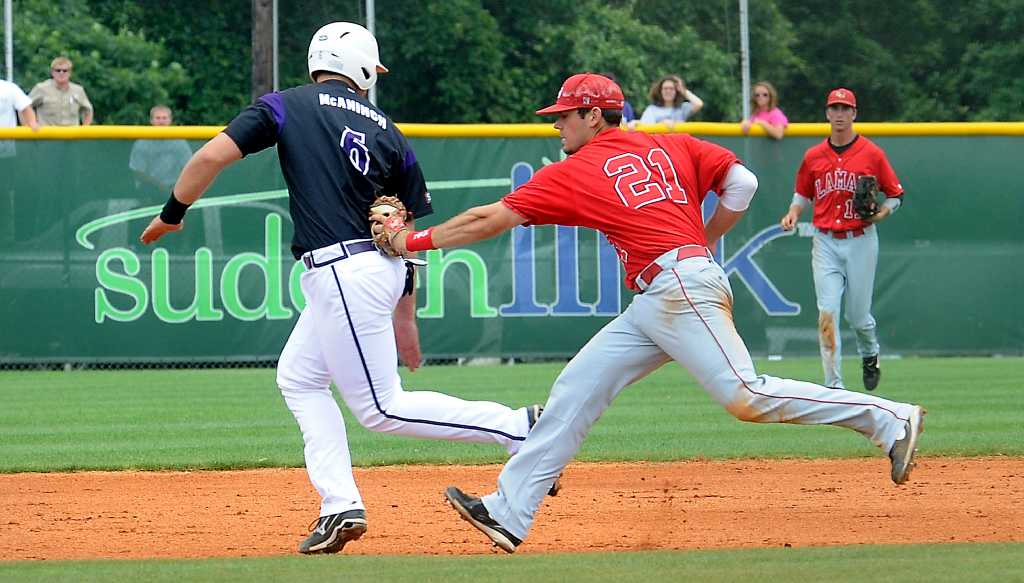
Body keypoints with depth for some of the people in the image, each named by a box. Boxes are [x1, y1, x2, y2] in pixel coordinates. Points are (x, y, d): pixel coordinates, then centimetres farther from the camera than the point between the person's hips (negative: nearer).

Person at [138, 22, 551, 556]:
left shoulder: (286, 106, 0)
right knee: (298, 377, 19)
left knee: (382, 408, -4)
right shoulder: (387, 132, 13)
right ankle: (339, 506, 9)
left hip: (338, 269, -7)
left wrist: (171, 215, 7)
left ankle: (517, 428, -12)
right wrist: (405, 314, 21)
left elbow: (212, 155, -9)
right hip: (380, 267, 7)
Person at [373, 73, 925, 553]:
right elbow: (741, 182, 10)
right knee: (577, 388, 5)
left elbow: (491, 218, 4)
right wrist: (703, 242, 22)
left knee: (744, 397, -16)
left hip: (681, 289, -9)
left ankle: (888, 419, -14)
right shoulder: (671, 146, 19)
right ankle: (509, 513, 2)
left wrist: (416, 240, 13)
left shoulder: (574, 173, 2)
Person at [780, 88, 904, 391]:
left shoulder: (872, 154, -1)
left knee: (858, 316, 5)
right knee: (827, 314, -10)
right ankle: (834, 386, -8)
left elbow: (896, 195, 5)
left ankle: (870, 355, 39)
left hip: (861, 241, -2)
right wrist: (793, 213, -1)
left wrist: (882, 213, -14)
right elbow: (803, 194, 19)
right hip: (826, 243, 2)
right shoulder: (813, 157, 6)